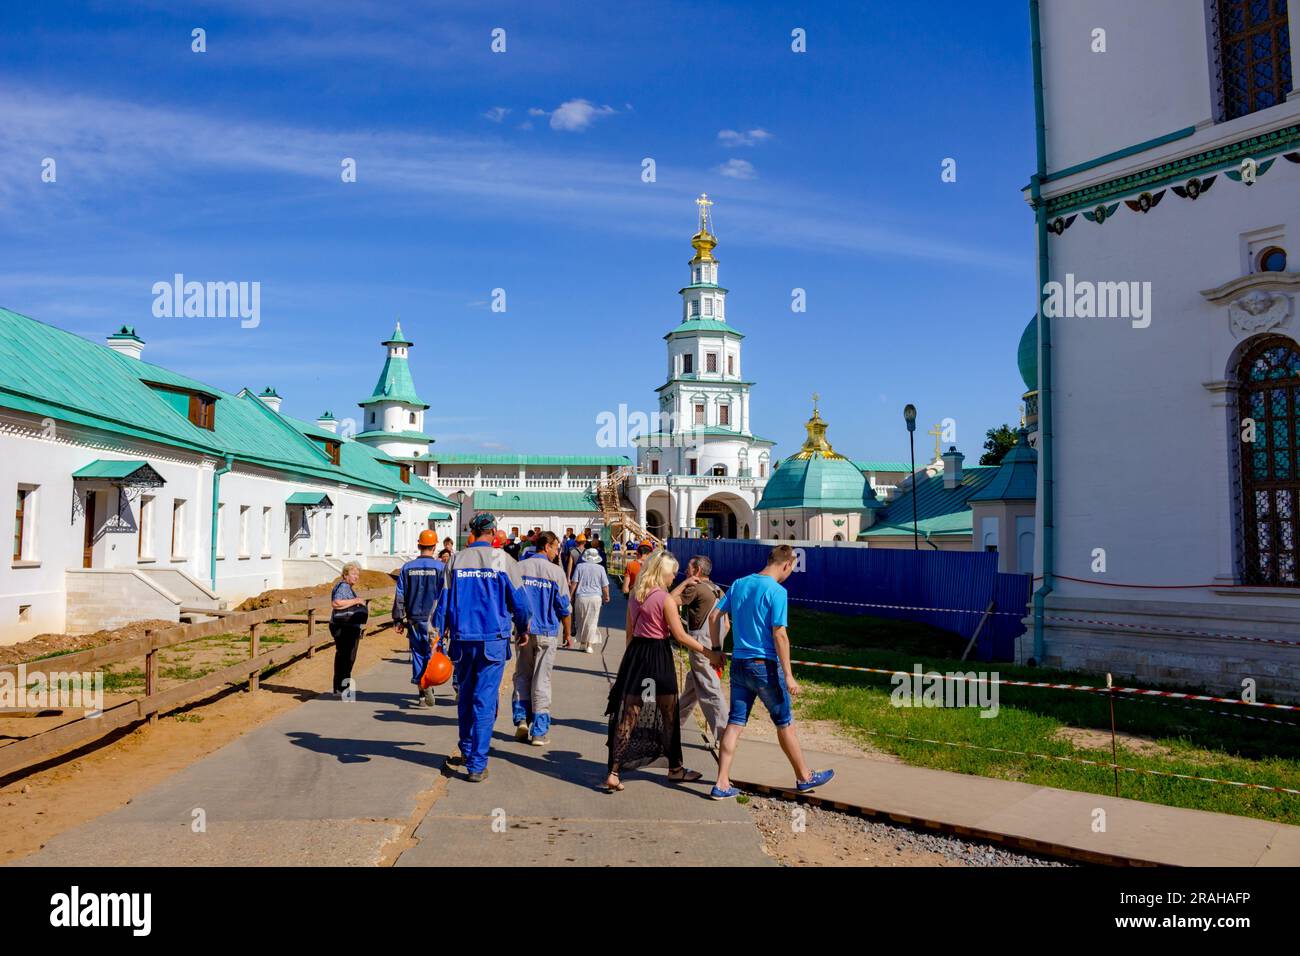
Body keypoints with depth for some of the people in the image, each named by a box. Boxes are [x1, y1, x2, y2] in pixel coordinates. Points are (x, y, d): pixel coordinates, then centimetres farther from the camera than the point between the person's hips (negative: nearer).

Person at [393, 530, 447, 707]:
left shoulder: (407, 567, 4)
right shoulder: (440, 567, -4)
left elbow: (400, 596, 5)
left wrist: (398, 620, 10)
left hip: (413, 619, 3)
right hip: (433, 619, -2)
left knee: (417, 653, 9)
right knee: (432, 652, 4)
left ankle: (421, 694, 8)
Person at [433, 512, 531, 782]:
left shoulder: (456, 560, 2)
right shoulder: (503, 560, -5)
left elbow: (444, 600, 3)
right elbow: (518, 601, 1)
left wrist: (439, 633, 11)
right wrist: (523, 630, 17)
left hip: (462, 639, 3)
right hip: (493, 640, -3)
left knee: (465, 697, 19)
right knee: (485, 701, 1)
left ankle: (467, 751, 32)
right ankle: (476, 765, 1)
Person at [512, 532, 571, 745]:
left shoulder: (519, 567, 1)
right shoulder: (555, 571, -7)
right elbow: (564, 607, -4)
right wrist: (567, 633, 10)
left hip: (524, 631, 3)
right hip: (546, 632, -2)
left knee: (522, 675, 18)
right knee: (541, 680, 3)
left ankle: (521, 719, 9)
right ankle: (539, 731, 7)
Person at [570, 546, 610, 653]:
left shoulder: (580, 566, 1)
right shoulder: (600, 568, 0)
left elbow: (574, 583, 0)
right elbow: (605, 586, 3)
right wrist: (606, 597, 16)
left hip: (581, 597, 1)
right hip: (595, 597, -1)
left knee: (580, 621, 14)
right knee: (592, 622, 3)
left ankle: (582, 643, 19)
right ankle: (589, 645, 1)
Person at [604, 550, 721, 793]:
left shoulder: (634, 596, 8)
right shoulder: (665, 599, -13)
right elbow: (680, 636, -13)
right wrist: (709, 653, -7)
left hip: (635, 654, 6)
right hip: (658, 656, -6)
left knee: (628, 715, 5)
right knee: (669, 715, 11)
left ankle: (613, 773, 0)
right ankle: (675, 768, 26)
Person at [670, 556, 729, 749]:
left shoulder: (696, 589, -13)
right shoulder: (718, 591, 12)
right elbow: (726, 624, 14)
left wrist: (685, 582, -6)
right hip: (714, 647, 9)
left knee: (710, 691, -7)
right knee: (692, 684, 22)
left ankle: (723, 737, -7)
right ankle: (676, 720, 38)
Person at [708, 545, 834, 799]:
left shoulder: (739, 584, 6)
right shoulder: (776, 591, -15)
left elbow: (714, 616, 8)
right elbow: (779, 635, -18)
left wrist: (716, 650, 16)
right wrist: (788, 675, -15)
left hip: (738, 664, 6)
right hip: (765, 665, -6)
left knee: (735, 723, 8)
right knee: (785, 723, 10)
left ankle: (722, 784, 8)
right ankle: (804, 777, 26)